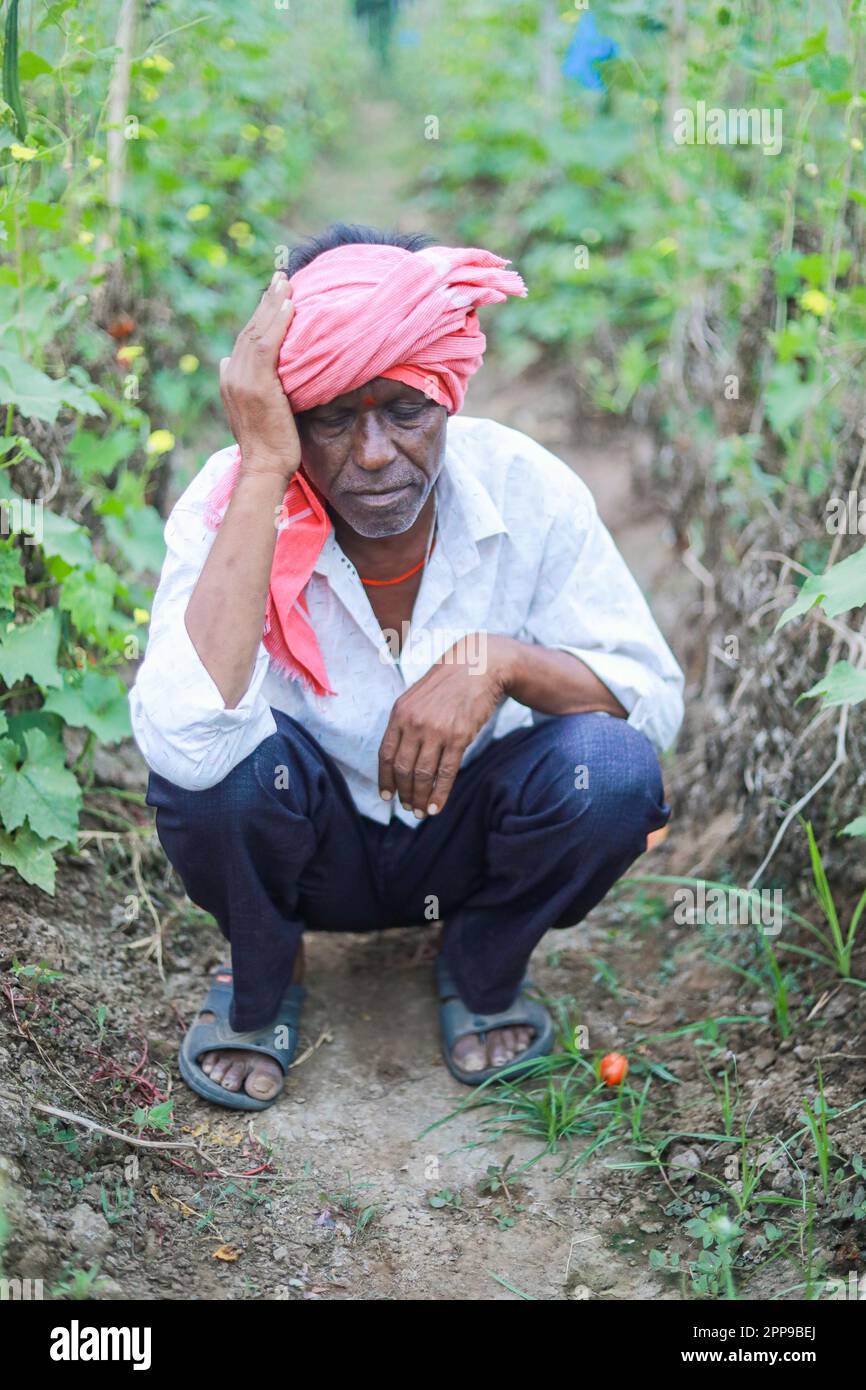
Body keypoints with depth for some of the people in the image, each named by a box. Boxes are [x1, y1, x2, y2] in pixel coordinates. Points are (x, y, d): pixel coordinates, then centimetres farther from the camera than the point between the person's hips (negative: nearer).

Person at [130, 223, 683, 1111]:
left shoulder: (524, 489, -20)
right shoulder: (232, 505, -24)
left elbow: (656, 697, -15)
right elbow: (185, 746, -42)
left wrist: (500, 660, -35)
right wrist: (263, 469, -41)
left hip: (469, 838, 1)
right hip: (315, 846, -1)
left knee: (609, 768, -29)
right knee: (208, 765, -32)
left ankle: (483, 971, 4)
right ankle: (262, 977, 3)